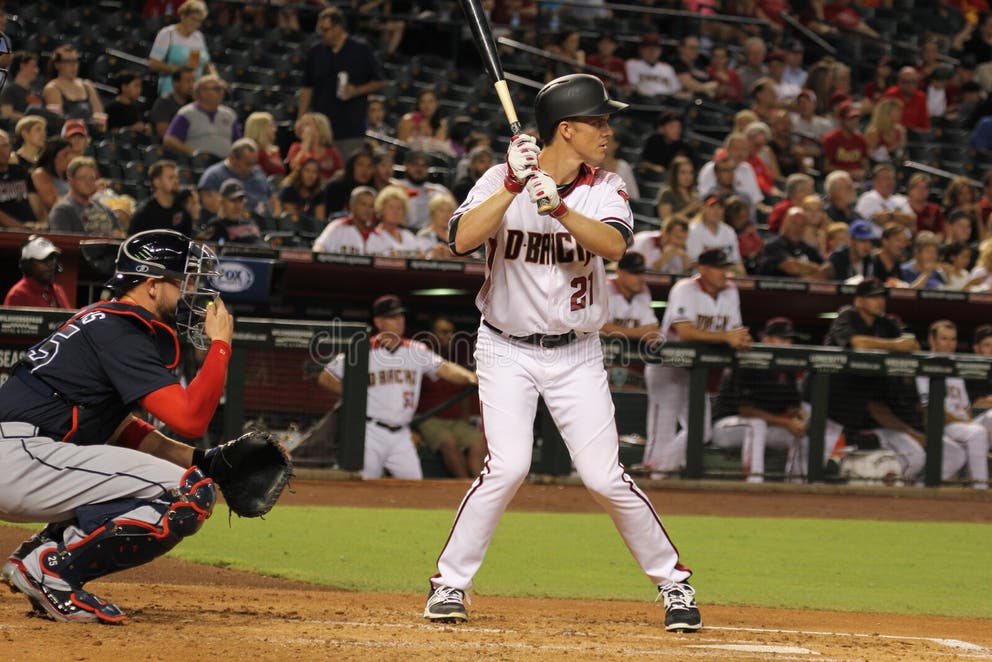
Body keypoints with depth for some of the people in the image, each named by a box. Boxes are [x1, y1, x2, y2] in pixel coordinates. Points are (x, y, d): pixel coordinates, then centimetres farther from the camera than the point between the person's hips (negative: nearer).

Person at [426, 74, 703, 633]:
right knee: (509, 466, -18)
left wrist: (559, 207, -35)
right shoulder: (501, 180, -7)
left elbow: (615, 245, -23)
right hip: (507, 351, -2)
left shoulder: (605, 189, -3)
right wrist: (515, 186, -28)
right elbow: (463, 240, -23)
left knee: (604, 476, -4)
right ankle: (450, 583, -4)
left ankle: (673, 580, 13)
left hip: (576, 356, 2)